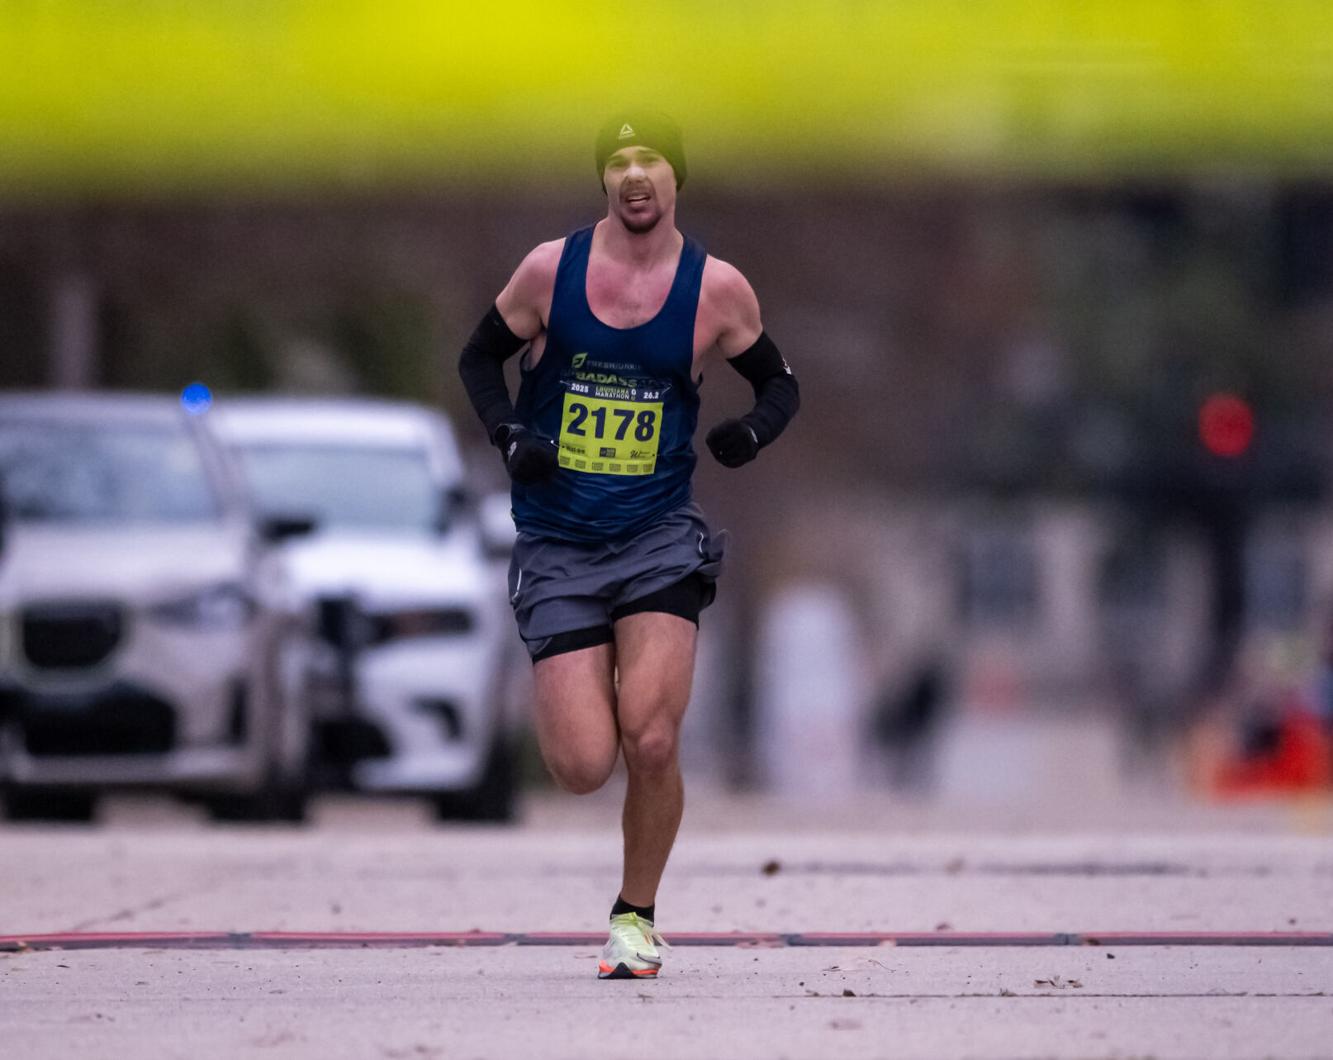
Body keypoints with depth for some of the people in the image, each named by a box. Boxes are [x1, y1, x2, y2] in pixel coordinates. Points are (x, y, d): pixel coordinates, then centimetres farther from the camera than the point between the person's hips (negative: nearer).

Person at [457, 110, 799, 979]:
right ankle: (585, 694, 30)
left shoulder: (717, 289, -1)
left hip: (658, 539, 0)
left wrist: (754, 430, -9)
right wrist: (510, 434, -6)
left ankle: (637, 916, 7)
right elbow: (480, 358, 12)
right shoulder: (552, 269, -2)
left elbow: (780, 383, 13)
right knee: (582, 767, -9)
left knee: (651, 742, -16)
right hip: (558, 545, 0)